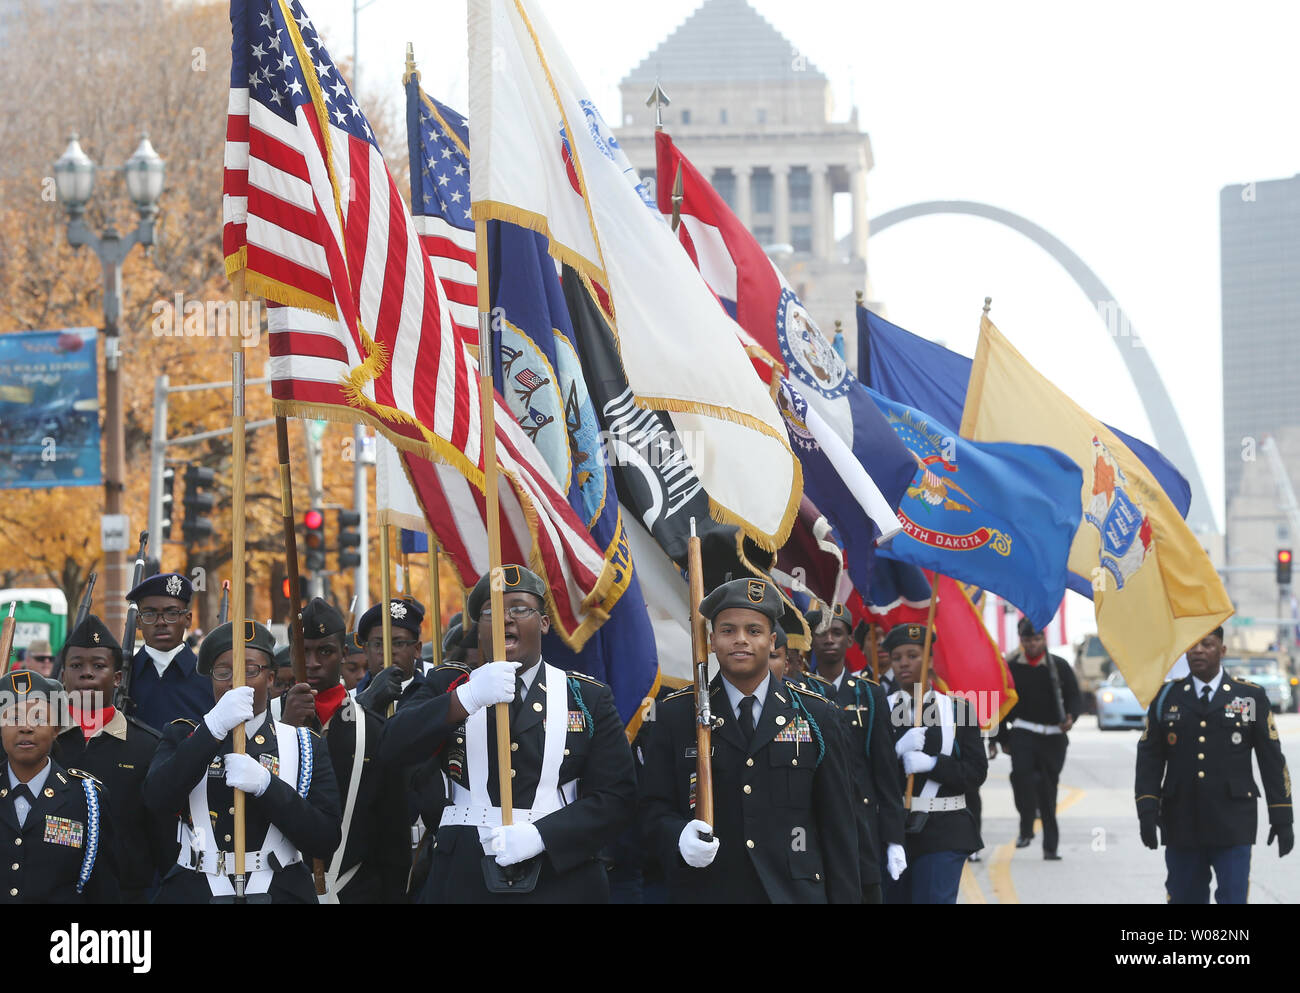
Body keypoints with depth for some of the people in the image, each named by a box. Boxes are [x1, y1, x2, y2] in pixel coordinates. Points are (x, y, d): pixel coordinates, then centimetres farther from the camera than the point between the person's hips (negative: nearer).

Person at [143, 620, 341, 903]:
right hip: (193, 893, 0)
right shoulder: (183, 736, 5)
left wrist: (265, 785, -21)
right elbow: (157, 800, -15)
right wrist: (213, 728, -23)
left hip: (280, 893, 0)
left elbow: (325, 840, -8)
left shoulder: (306, 746, 3)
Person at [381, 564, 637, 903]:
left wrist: (539, 835, -17)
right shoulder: (446, 690, 8)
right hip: (463, 883, 0)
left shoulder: (589, 698, 5)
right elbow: (396, 746, -9)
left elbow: (616, 797, -2)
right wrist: (468, 697, -24)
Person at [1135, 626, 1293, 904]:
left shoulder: (1251, 697, 6)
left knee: (1233, 897, -8)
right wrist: (1147, 809, -6)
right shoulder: (1166, 697, 9)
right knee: (1185, 898, 6)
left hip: (1233, 827, -2)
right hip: (1181, 824, 2)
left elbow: (1272, 759, 6)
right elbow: (1149, 758, 7)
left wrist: (1282, 818, 2)